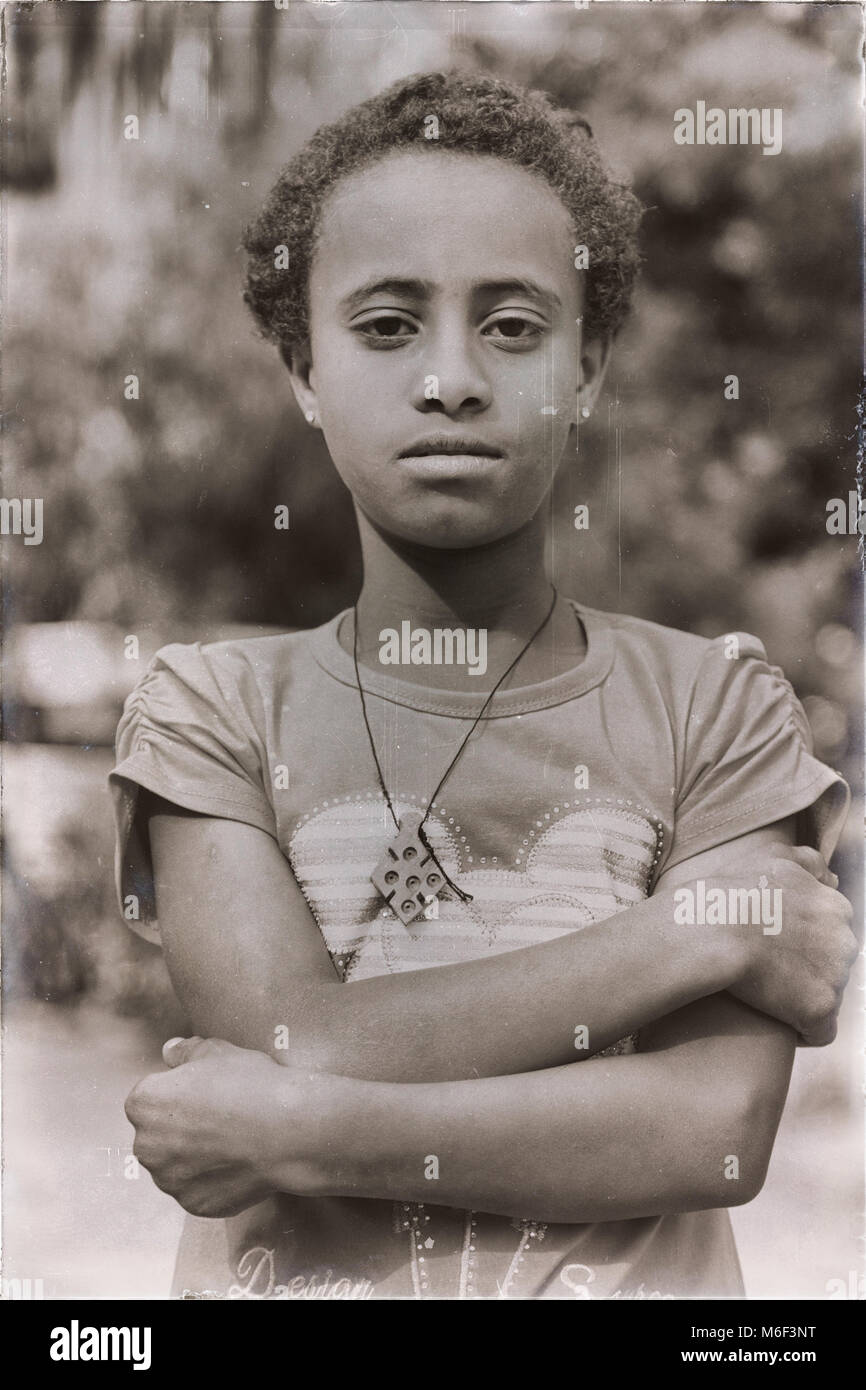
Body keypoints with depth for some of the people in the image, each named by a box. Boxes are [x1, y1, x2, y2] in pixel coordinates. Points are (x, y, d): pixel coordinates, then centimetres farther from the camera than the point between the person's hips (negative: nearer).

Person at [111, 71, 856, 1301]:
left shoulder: (717, 705, -2)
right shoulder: (213, 711, 0)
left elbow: (720, 1130, -11)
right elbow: (302, 1044, -13)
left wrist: (299, 1135, -15)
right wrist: (701, 934, -13)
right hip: (285, 1277, 1)